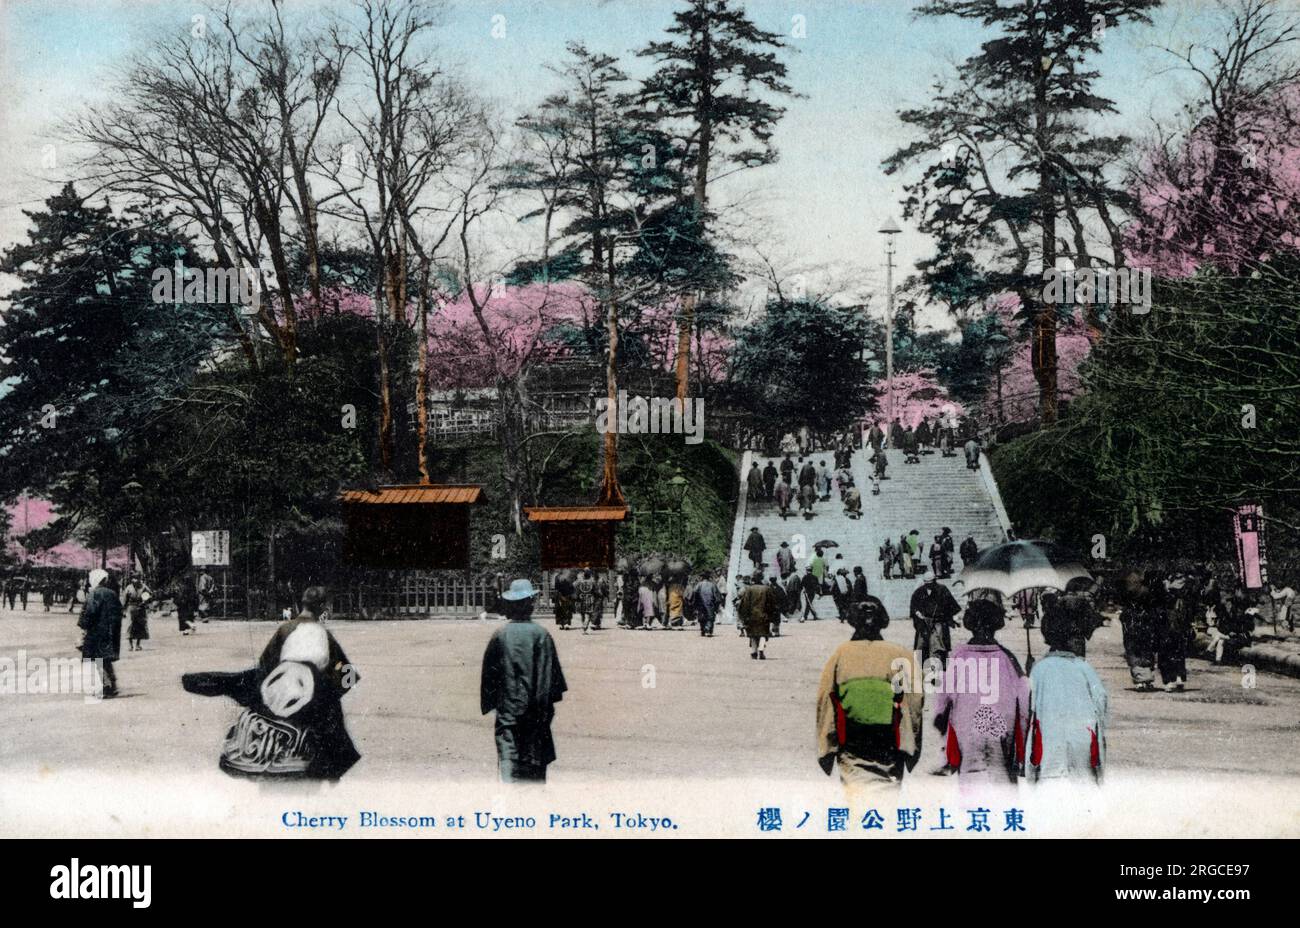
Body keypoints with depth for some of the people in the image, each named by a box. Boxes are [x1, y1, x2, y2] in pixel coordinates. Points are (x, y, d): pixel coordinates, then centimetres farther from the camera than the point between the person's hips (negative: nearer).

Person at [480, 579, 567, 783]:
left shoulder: (499, 635, -3)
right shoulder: (541, 634, -7)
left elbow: (488, 673, 3)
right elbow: (550, 672, -6)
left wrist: (489, 704, 13)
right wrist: (548, 704, 3)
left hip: (506, 707, 0)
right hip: (534, 710, 0)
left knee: (507, 758, -1)